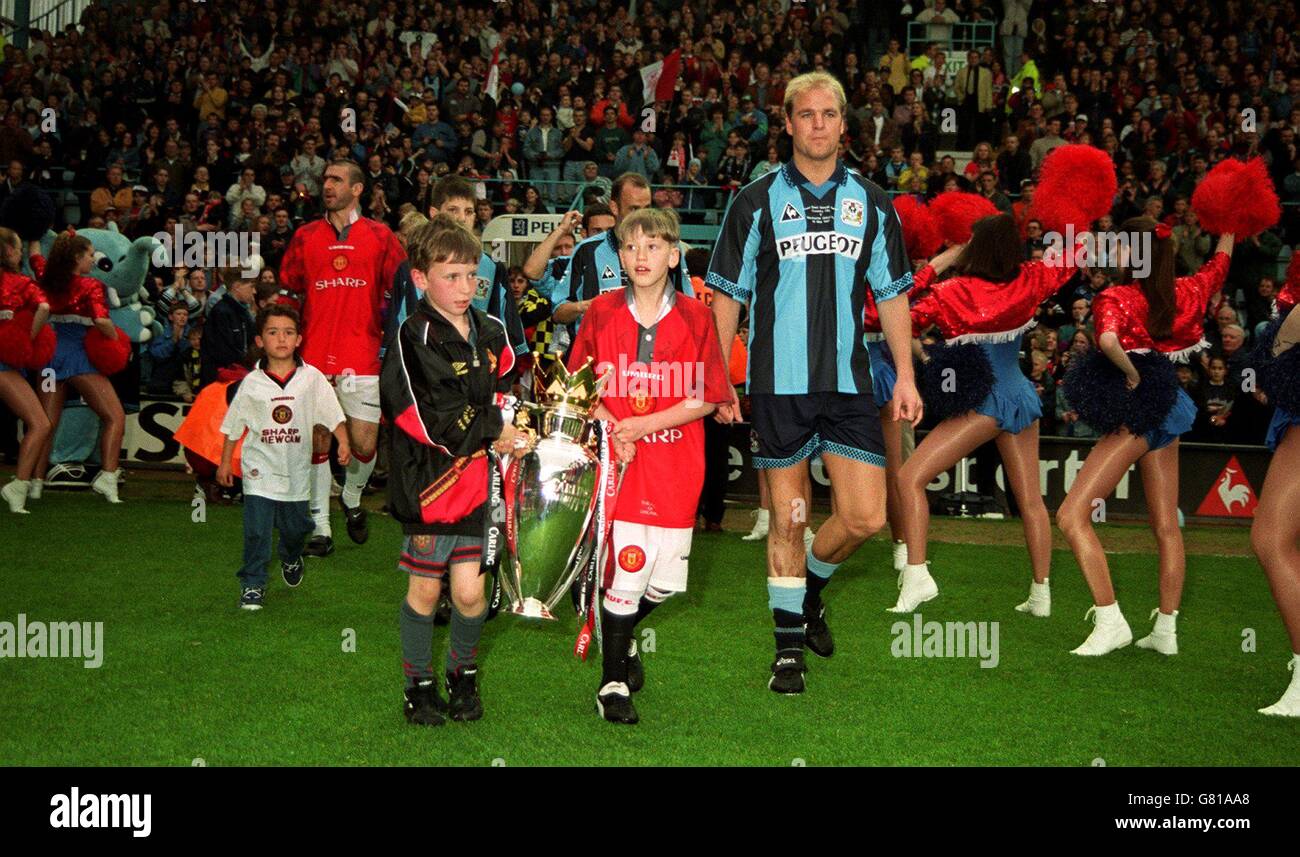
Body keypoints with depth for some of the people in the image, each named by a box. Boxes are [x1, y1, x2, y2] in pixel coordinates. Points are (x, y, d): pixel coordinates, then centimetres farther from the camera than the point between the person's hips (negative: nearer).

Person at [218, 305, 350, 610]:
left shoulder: (312, 378, -5)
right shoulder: (252, 382, -4)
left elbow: (333, 414, -4)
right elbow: (233, 425, 5)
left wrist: (343, 442, -19)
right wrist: (225, 462, 7)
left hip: (296, 469, 1)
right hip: (260, 468, -1)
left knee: (295, 526, 14)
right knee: (256, 530, -8)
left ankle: (291, 558, 47)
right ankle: (252, 585, 6)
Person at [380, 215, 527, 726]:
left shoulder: (491, 333, 8)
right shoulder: (413, 339, -12)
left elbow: (506, 392, 23)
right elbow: (427, 420, -19)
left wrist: (506, 426, 3)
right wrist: (493, 427, -13)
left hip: (479, 478, 4)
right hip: (430, 481, -4)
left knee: (469, 590, 1)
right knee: (425, 589, 9)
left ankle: (463, 674, 26)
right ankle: (419, 684, 27)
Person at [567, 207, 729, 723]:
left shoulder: (694, 317, 0)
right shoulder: (602, 313, 2)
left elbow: (708, 398, -1)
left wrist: (644, 424, -11)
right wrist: (610, 427, -9)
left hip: (675, 468, 1)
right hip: (620, 464, -1)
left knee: (666, 580, 5)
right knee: (624, 572, -6)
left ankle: (621, 636, 37)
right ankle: (612, 682, 9)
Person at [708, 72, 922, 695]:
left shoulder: (870, 202, 9)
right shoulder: (757, 202, 1)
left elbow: (891, 293, 13)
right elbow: (727, 294, 4)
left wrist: (905, 374, 6)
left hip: (848, 384, 2)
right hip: (778, 384, -2)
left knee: (865, 516, -2)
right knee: (787, 518, 3)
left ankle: (809, 588, 28)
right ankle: (789, 645, 18)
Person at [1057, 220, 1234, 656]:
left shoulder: (1116, 298, -16)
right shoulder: (1189, 292, 4)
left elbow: (1108, 341, -37)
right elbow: (1220, 261, 25)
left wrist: (1132, 374, -20)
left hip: (1136, 408, -8)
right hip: (1168, 404, 8)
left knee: (1072, 514, -8)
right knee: (1166, 525, 13)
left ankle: (1110, 622, -13)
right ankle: (1166, 629, 21)